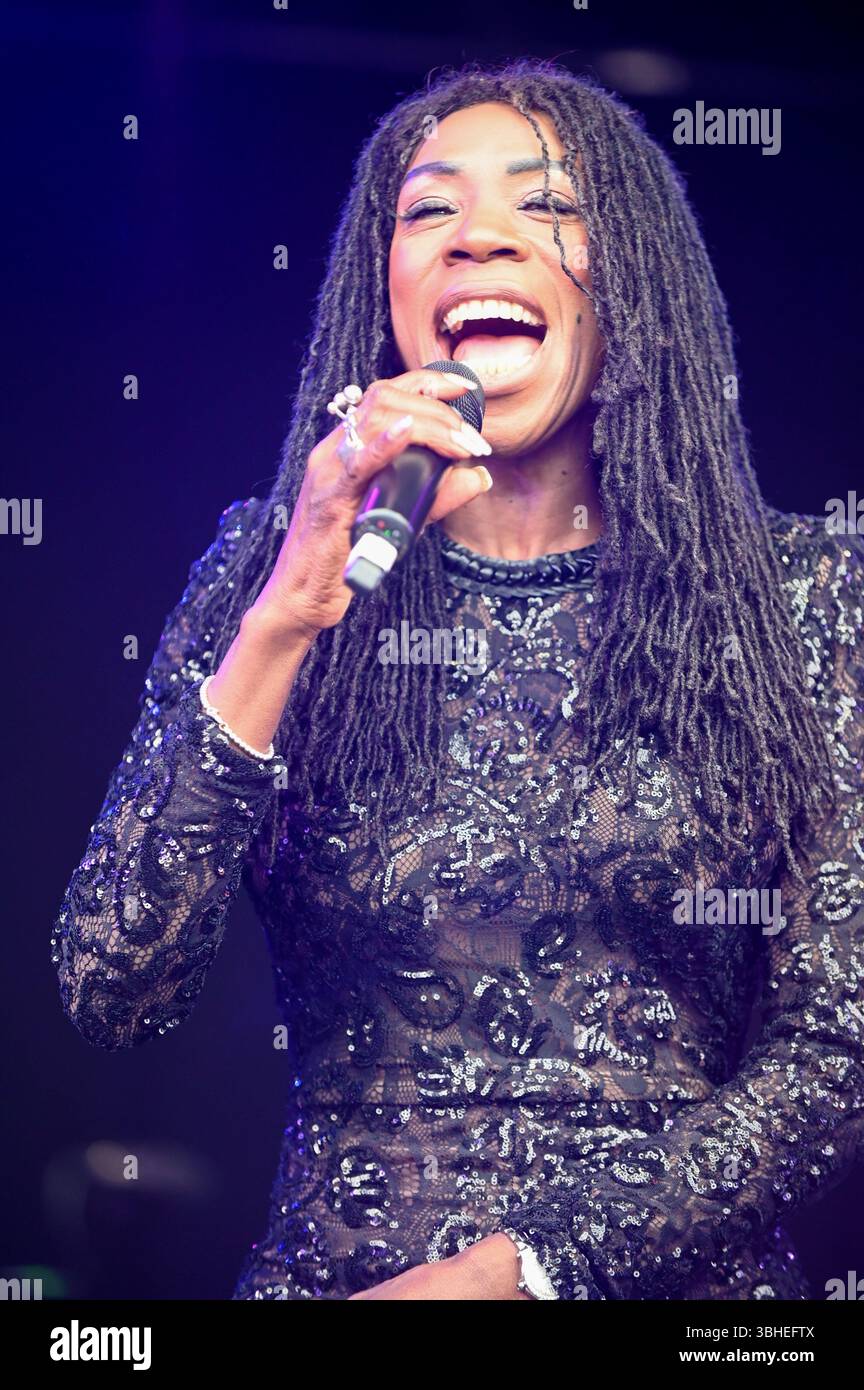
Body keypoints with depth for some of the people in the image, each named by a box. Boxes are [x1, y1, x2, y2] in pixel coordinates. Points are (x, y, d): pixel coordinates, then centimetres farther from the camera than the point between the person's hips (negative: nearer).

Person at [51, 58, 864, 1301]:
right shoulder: (263, 582, 0)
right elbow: (112, 998, -10)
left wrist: (529, 1264, -15)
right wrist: (279, 628, -19)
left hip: (684, 1277, -1)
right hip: (328, 1267, 1)